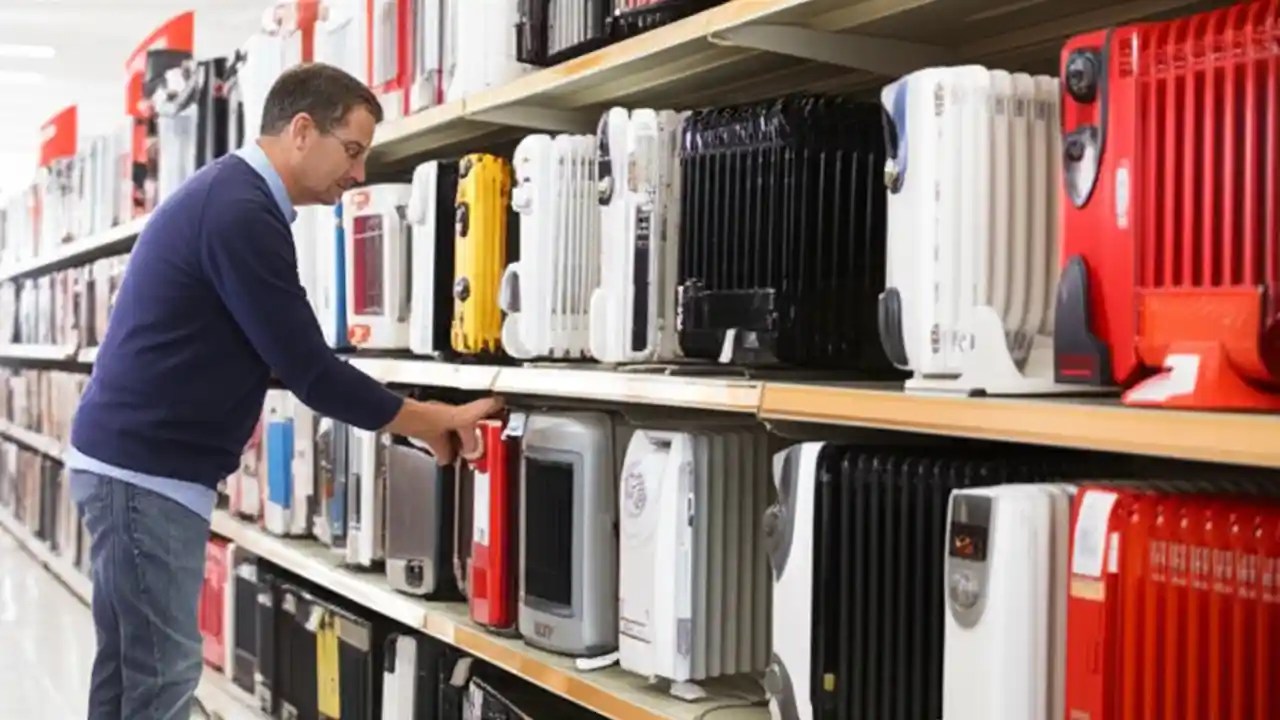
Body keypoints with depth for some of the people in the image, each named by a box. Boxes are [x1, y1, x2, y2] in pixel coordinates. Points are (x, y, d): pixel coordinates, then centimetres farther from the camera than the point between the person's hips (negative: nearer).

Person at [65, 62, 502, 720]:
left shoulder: (227, 194, 13)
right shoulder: (241, 211, -19)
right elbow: (307, 368, -19)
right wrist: (430, 423, -9)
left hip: (136, 458, 10)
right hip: (147, 468, -10)